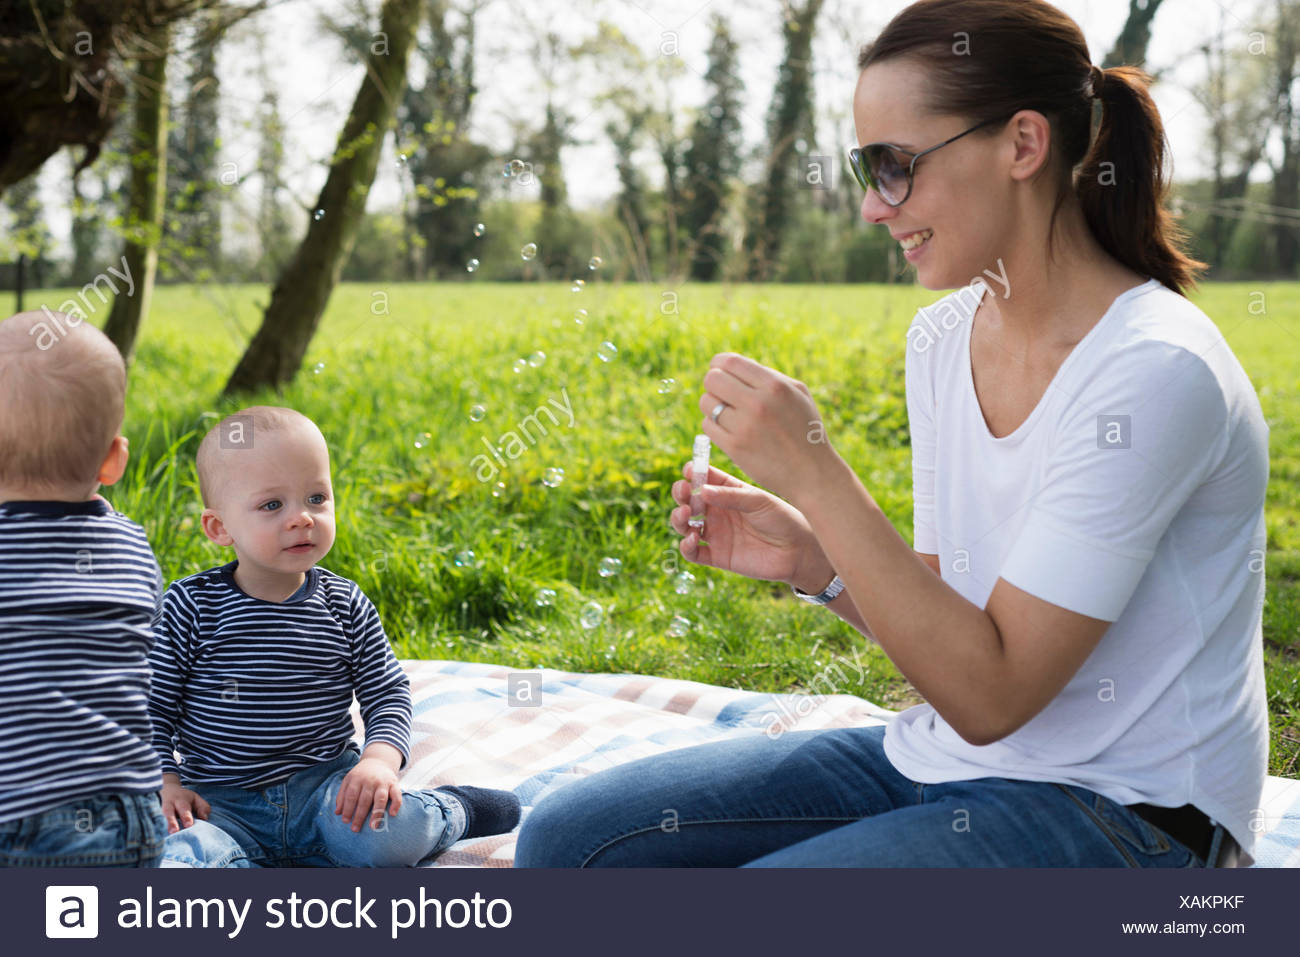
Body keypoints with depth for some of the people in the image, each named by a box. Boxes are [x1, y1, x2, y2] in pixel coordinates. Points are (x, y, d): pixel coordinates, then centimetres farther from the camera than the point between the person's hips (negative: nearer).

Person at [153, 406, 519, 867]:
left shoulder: (346, 607, 0)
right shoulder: (189, 607, -6)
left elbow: (388, 695, 4)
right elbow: (152, 707, 2)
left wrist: (380, 760, -15)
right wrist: (164, 783, -11)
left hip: (324, 782, 1)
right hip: (222, 802, -1)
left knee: (387, 833, -28)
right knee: (173, 856, -33)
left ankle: (450, 810, 5)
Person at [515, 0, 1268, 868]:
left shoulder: (1152, 373, -21)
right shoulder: (943, 337, 4)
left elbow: (991, 694, -22)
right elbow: (947, 623, 10)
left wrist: (816, 473, -25)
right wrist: (813, 560, -9)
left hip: (1124, 819, -7)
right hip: (947, 763, 8)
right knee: (568, 839, -4)